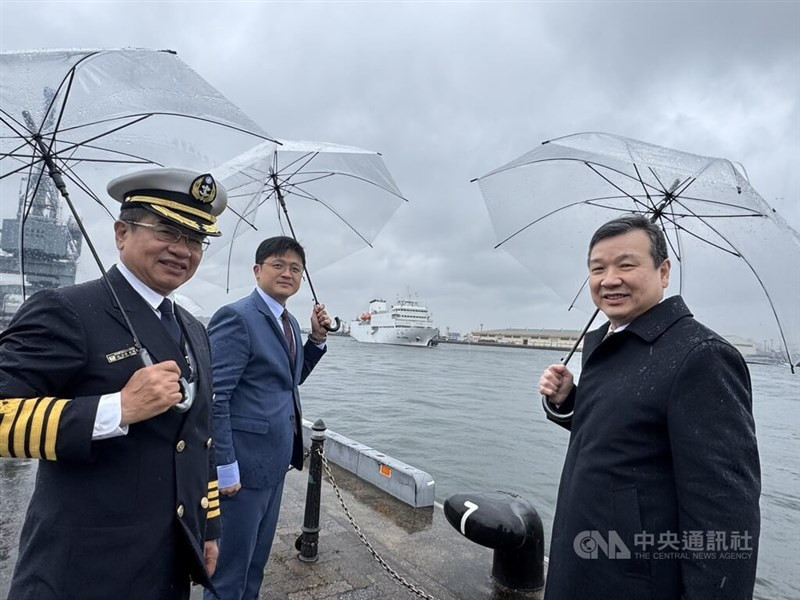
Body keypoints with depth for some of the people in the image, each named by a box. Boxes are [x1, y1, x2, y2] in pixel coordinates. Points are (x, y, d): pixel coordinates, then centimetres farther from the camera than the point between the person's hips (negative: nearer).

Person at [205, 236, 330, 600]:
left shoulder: (289, 322, 9)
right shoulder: (236, 317, -17)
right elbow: (214, 397, -21)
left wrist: (317, 338, 4)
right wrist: (225, 467, -21)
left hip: (276, 459, 9)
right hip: (245, 462, -8)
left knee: (257, 556, 24)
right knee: (232, 561, 10)